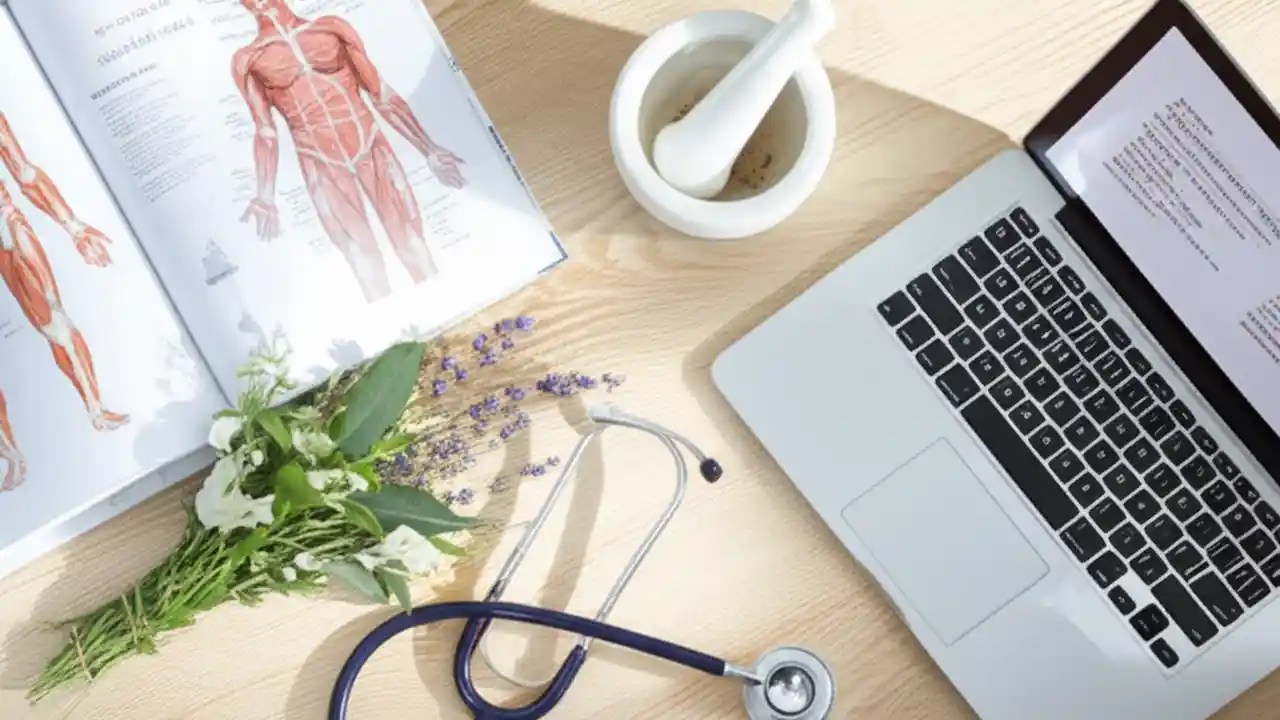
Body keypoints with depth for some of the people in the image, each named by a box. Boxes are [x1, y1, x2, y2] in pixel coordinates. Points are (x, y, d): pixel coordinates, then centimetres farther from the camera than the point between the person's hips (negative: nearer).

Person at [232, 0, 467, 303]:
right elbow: (266, 131, 2)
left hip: (370, 147, 1)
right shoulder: (247, 60, 3)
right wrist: (266, 196, -7)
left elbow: (381, 94, 5)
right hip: (321, 164, -1)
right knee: (366, 261, -1)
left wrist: (428, 149, 3)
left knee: (414, 246, 0)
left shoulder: (331, 28, 5)